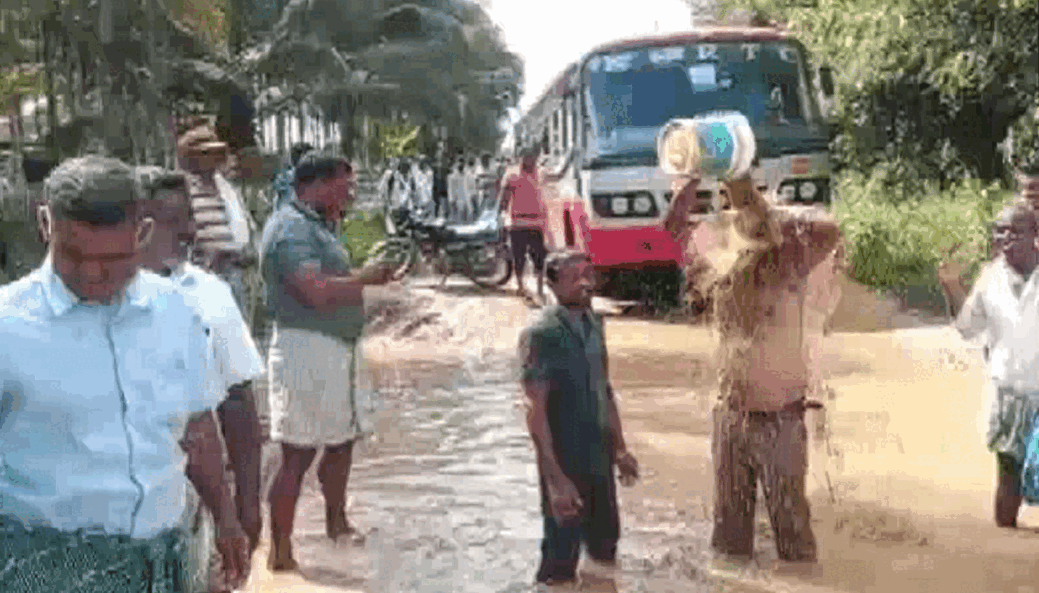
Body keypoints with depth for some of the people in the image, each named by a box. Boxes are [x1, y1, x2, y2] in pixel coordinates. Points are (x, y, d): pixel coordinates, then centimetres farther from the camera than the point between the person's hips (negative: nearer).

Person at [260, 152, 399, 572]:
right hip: (307, 350, -10)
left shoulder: (316, 225, 17)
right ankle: (281, 553, 4)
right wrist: (366, 278, -14)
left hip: (339, 348, 10)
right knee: (298, 455, -4)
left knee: (343, 440, 21)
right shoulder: (291, 228, -16)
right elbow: (317, 292, -27)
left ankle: (337, 524, 40)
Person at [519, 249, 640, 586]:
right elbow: (536, 411, -22)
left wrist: (619, 448, 14)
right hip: (565, 461, -7)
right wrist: (555, 478, -25)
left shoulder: (594, 325, 4)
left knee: (605, 544, 19)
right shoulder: (541, 335, -19)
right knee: (560, 560, 6)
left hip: (599, 457, 7)